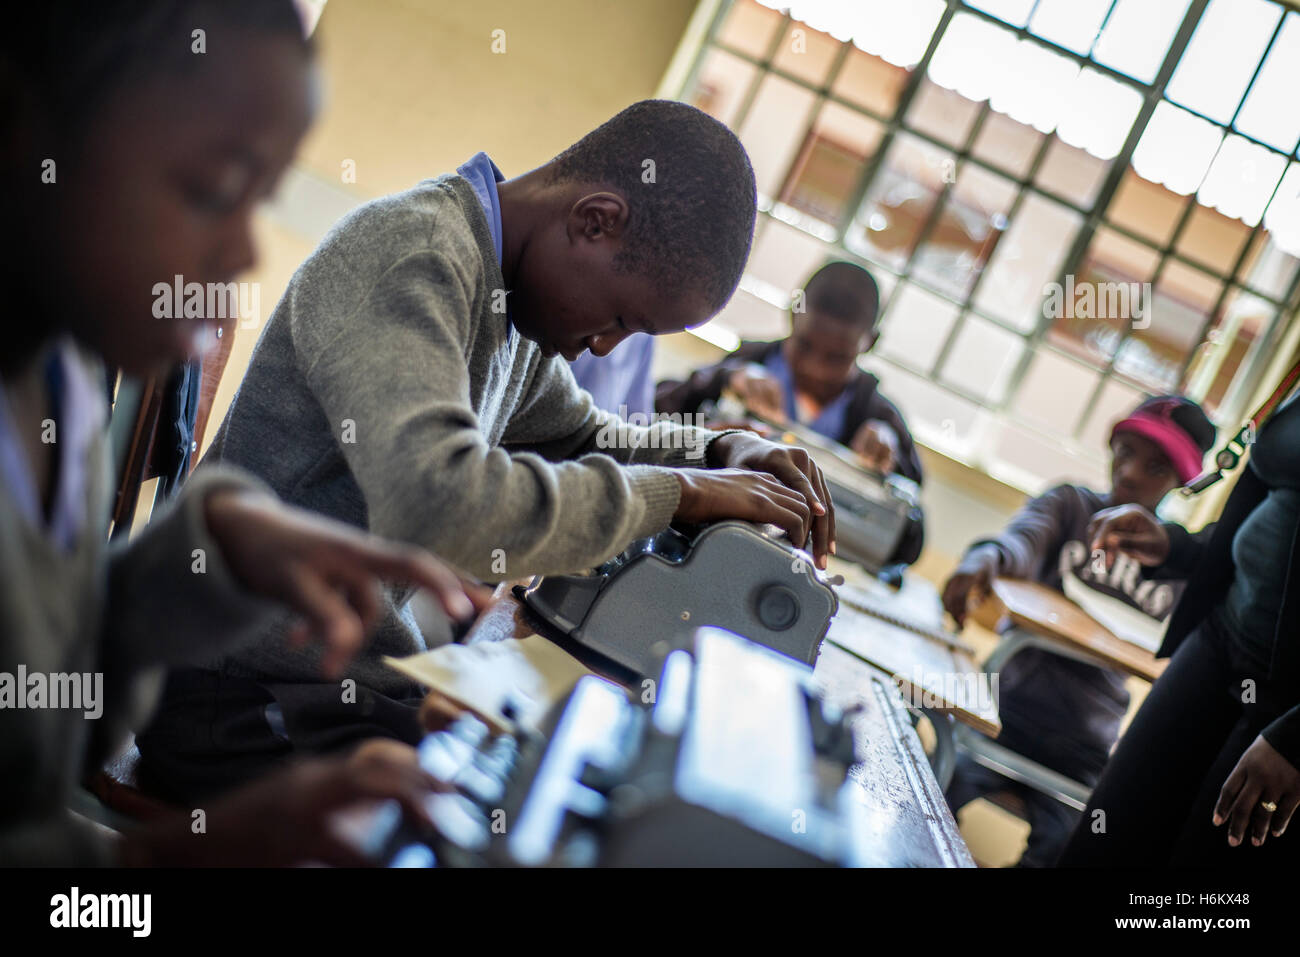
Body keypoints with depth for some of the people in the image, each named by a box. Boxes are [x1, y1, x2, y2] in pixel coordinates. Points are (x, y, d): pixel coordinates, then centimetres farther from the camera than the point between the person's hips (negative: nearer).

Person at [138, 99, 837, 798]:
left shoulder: (517, 312, 7)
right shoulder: (408, 252, -22)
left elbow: (579, 434, 25)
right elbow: (433, 508, -37)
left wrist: (720, 453, 5)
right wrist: (678, 492, -26)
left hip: (361, 676, 9)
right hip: (248, 694, -9)